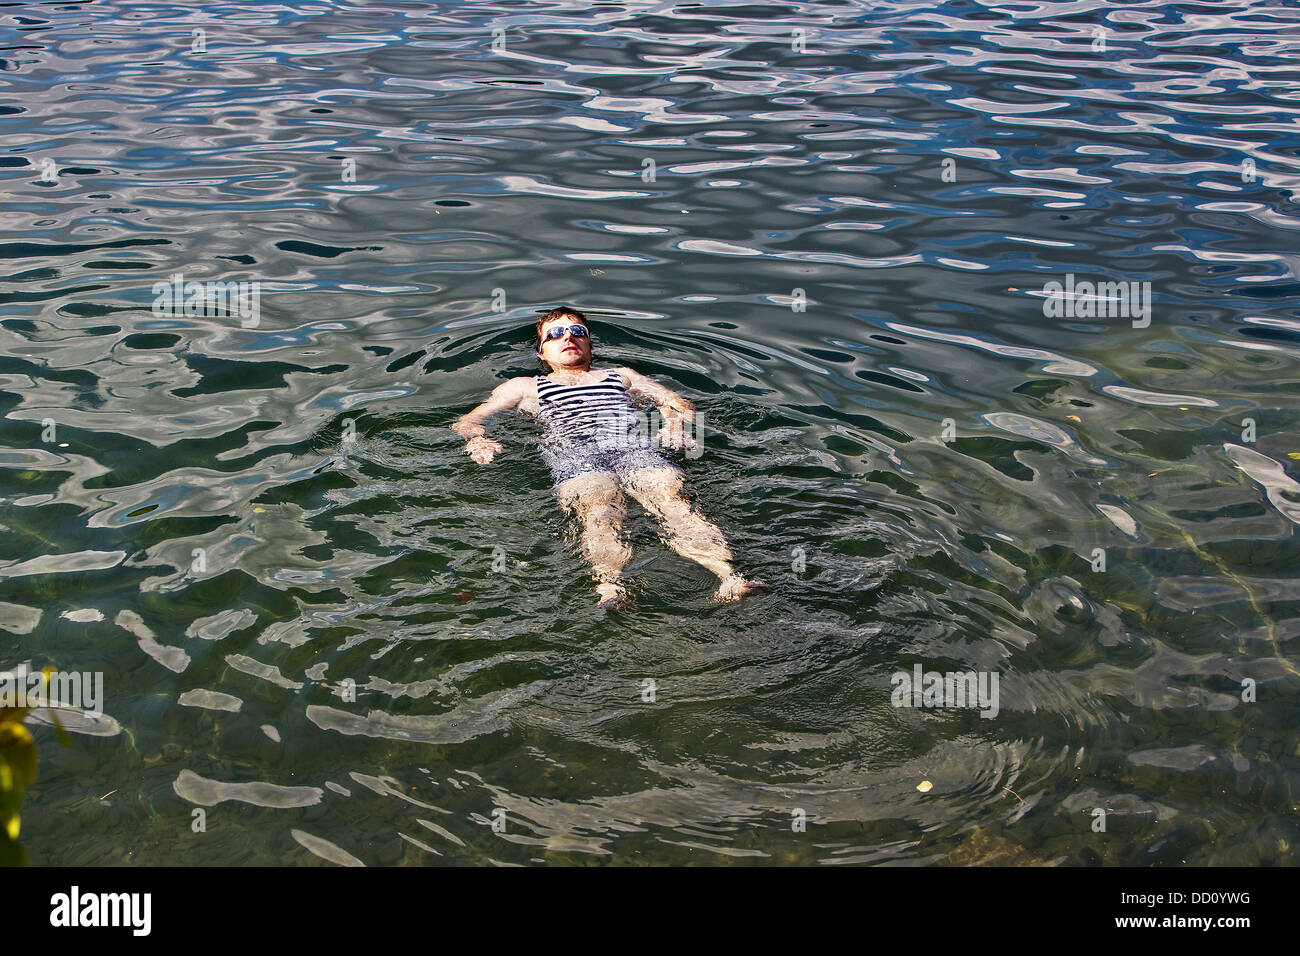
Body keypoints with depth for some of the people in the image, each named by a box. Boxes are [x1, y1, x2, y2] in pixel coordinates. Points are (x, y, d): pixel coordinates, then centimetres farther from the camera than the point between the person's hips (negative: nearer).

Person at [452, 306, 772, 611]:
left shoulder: (622, 376, 41)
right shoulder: (524, 386, 36)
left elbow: (681, 405, 33)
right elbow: (467, 421, 28)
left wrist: (676, 423, 7)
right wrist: (477, 440, 2)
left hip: (636, 447, 2)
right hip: (573, 453, -1)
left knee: (673, 500, -33)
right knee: (599, 511, -38)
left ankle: (729, 577, -55)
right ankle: (610, 587, -65)